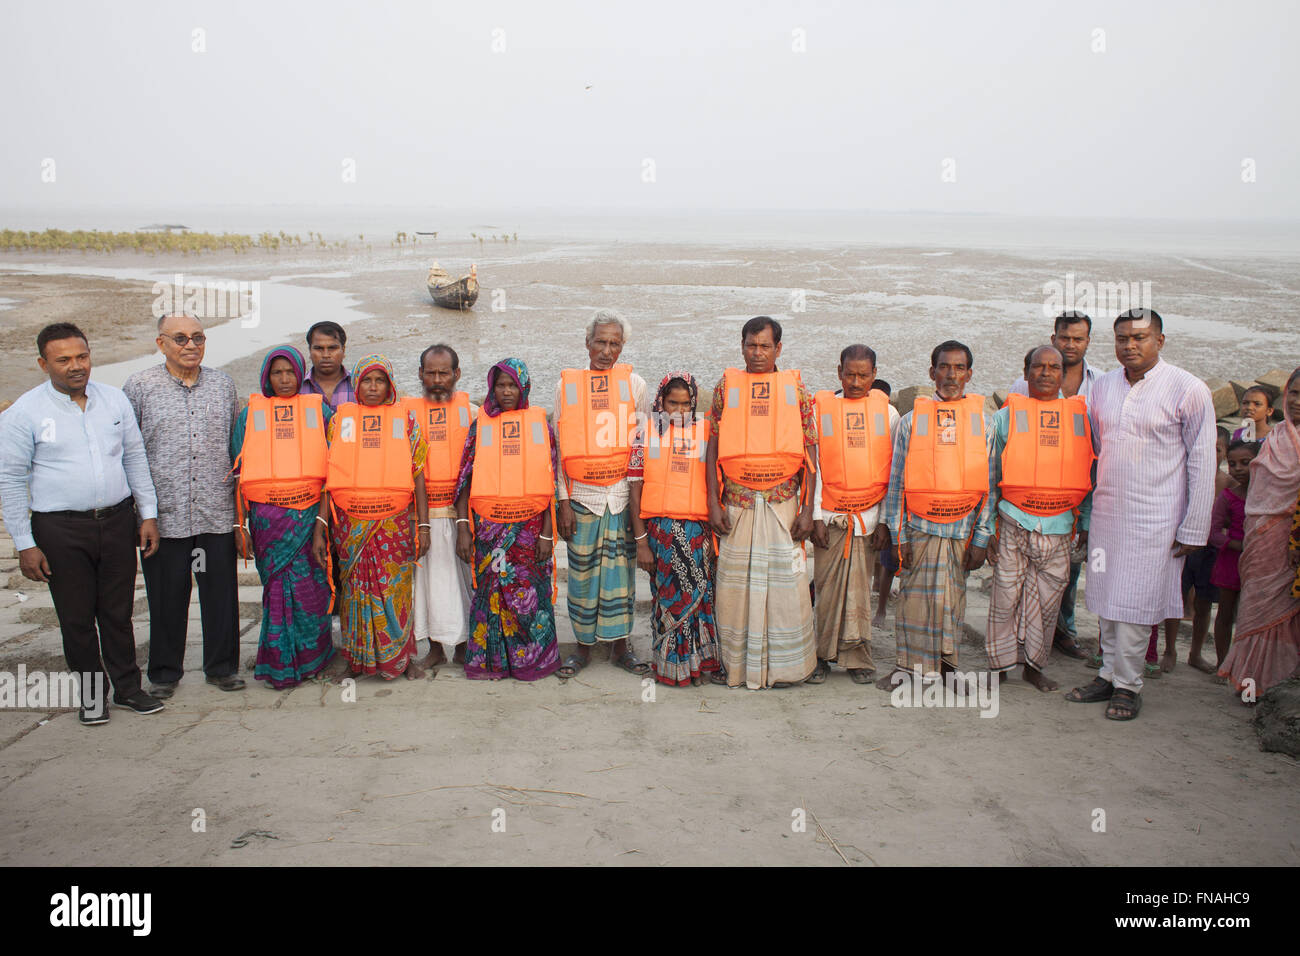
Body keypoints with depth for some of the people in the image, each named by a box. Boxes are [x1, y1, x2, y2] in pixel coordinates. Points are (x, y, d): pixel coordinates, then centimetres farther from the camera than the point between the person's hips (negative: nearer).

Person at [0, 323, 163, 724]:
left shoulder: (114, 399, 5)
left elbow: (135, 457, 13)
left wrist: (148, 513, 8)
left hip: (117, 521, 3)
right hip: (60, 529, -2)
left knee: (118, 612, 11)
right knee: (76, 617, 6)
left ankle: (127, 687, 25)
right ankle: (91, 694, 22)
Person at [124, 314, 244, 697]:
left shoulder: (223, 384, 10)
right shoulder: (139, 386, 1)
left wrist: (240, 473, 7)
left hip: (217, 512, 2)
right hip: (164, 514, -2)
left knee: (221, 593, 8)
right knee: (166, 597, 8)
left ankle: (223, 666, 23)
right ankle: (164, 672, 23)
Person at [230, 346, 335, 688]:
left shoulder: (319, 410, 8)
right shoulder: (250, 415, 9)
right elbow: (239, 474, 8)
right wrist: (239, 525, 2)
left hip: (310, 514, 0)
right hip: (266, 516, 0)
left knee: (310, 589, 1)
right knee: (278, 588, 2)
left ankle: (311, 658, 18)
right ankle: (282, 666, 13)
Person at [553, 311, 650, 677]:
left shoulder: (634, 383, 5)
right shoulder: (567, 385, 4)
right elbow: (559, 448, 4)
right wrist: (562, 501, 0)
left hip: (623, 494, 0)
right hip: (582, 494, 0)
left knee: (621, 569, 3)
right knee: (583, 571, 4)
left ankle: (619, 645, 15)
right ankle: (584, 645, 17)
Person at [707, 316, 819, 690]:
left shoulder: (795, 389, 5)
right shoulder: (726, 386, 7)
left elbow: (810, 451, 4)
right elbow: (713, 446, 6)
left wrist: (807, 509, -3)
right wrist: (713, 503, -2)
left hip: (783, 501, 0)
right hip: (737, 503, 1)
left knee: (785, 582, 1)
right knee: (734, 582, 3)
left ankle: (783, 665, 13)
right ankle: (735, 663, 15)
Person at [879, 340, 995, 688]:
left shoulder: (982, 422, 4)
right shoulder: (912, 421, 1)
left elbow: (989, 484, 4)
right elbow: (896, 482, 2)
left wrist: (981, 539, 0)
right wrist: (899, 536, -2)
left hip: (962, 528, 1)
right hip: (919, 527, -1)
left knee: (951, 598, 8)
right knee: (915, 595, 1)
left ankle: (942, 663, 23)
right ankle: (910, 664, 15)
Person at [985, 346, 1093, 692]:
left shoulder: (1081, 417, 8)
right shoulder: (1007, 416, 3)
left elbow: (1089, 475, 14)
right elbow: (990, 475, 5)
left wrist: (1087, 523, 12)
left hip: (1059, 525, 2)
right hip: (1014, 523, -2)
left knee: (1048, 599, 8)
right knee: (1006, 595, 2)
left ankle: (1034, 665, 22)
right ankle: (1000, 664, 15)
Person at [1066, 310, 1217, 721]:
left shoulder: (1188, 390, -8)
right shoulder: (1104, 386, 7)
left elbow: (1202, 463, -6)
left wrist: (1194, 529, -8)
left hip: (1154, 518, -5)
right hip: (1106, 513, 5)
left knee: (1134, 603, -1)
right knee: (1108, 599, 10)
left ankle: (1128, 684, 13)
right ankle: (1109, 675, 23)